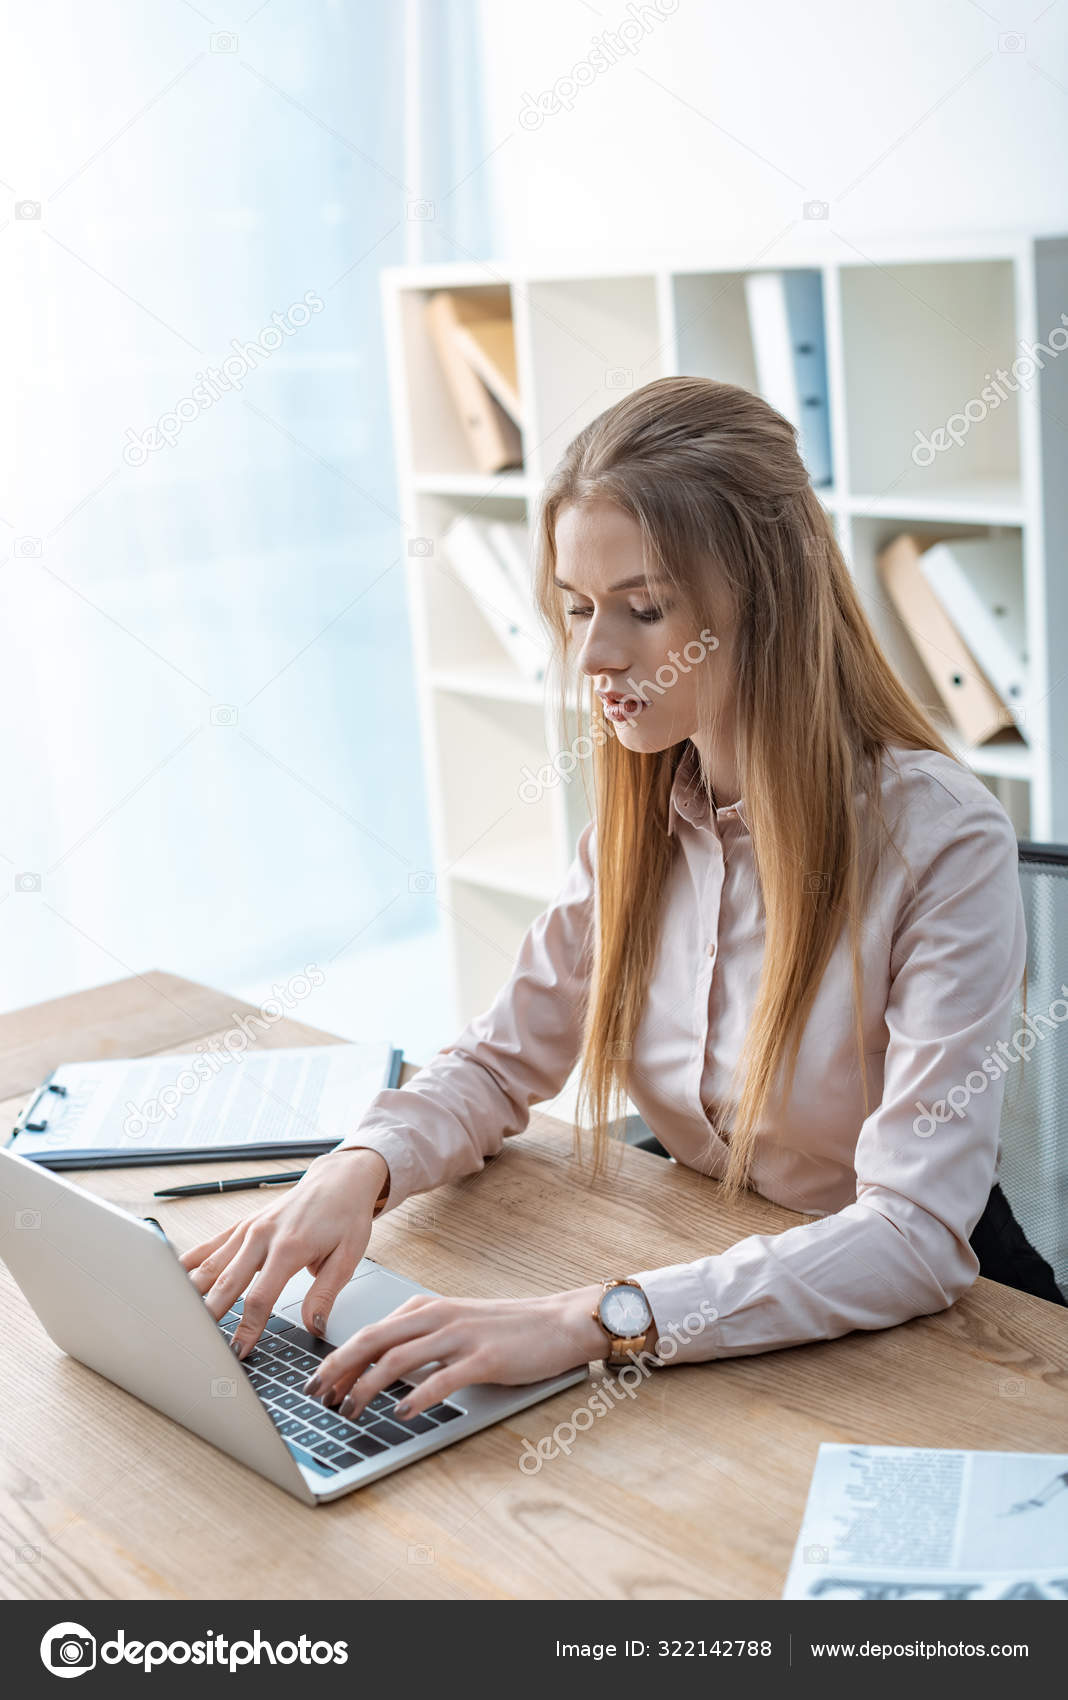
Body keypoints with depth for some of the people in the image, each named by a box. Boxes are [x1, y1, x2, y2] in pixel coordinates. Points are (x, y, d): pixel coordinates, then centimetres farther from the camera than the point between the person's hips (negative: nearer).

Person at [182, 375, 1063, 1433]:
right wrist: (362, 1169, -16)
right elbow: (506, 1058, 6)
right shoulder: (639, 809, -1)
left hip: (896, 1330, -5)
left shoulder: (943, 839, -21)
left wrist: (593, 1318, -36)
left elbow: (919, 1235, -25)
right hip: (688, 1258, 5)